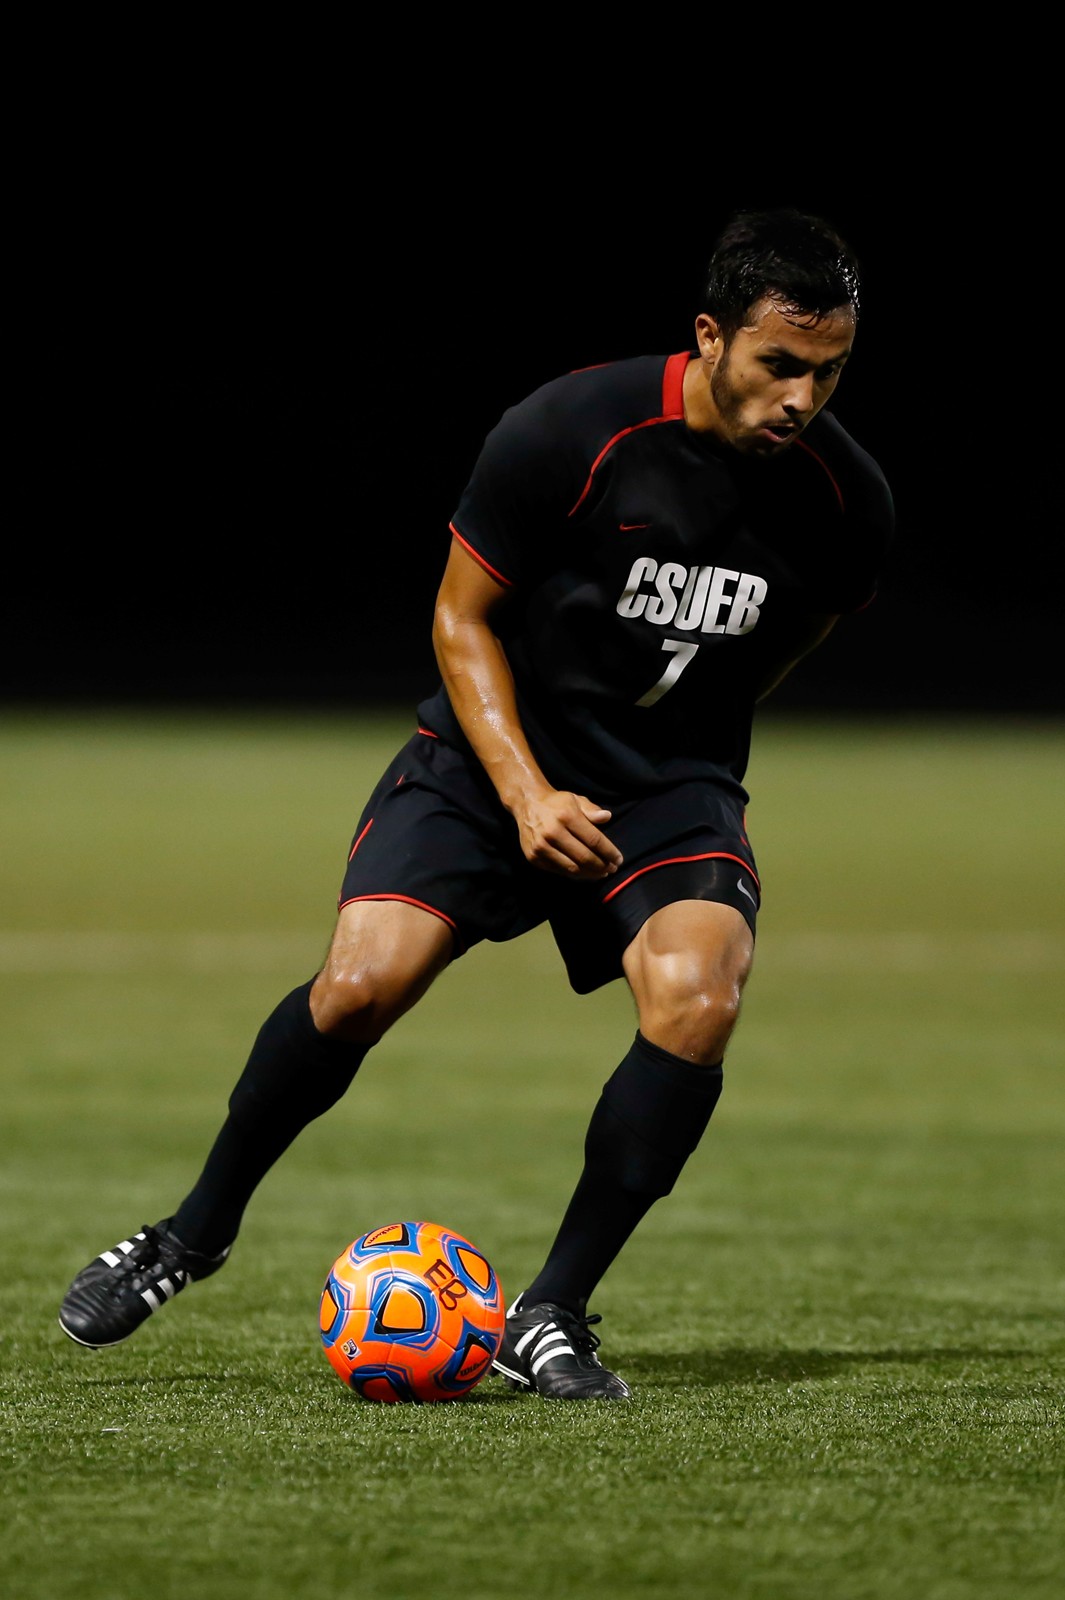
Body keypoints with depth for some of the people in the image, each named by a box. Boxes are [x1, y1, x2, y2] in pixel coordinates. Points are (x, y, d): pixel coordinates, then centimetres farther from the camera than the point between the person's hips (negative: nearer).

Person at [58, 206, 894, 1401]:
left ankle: (548, 1319, -12)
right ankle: (196, 1232, 7)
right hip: (499, 746, -2)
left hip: (675, 778, 2)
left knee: (696, 999, -26)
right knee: (363, 981, -20)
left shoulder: (846, 503, -11)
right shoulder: (568, 433, -20)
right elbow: (462, 617, -8)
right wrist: (527, 794, -19)